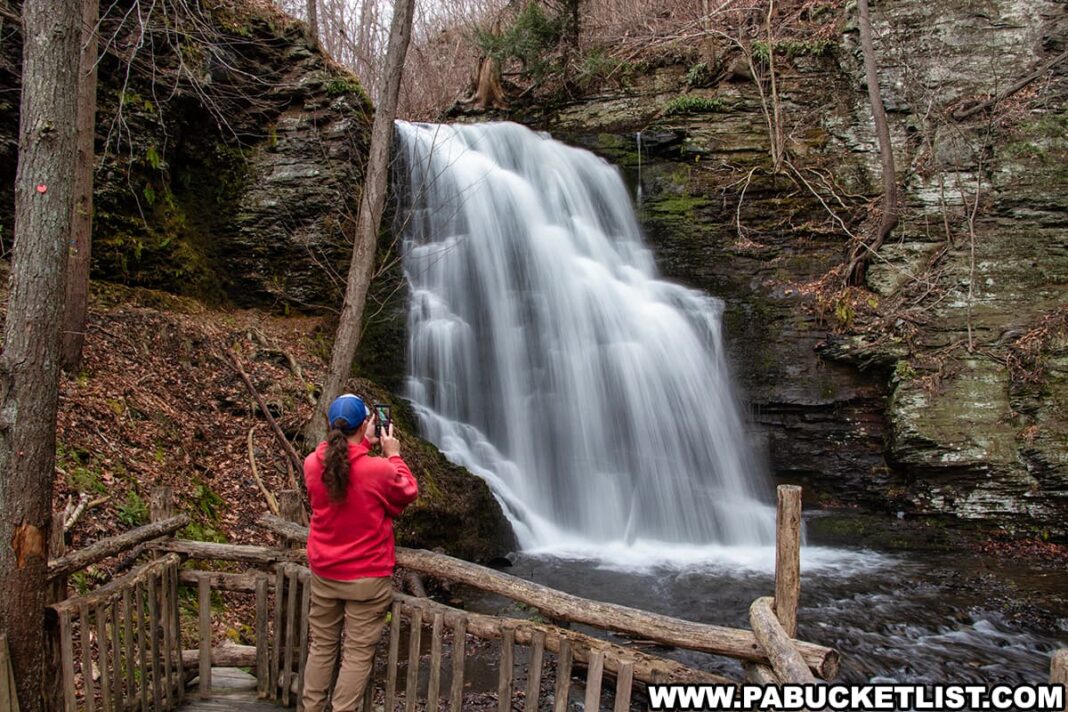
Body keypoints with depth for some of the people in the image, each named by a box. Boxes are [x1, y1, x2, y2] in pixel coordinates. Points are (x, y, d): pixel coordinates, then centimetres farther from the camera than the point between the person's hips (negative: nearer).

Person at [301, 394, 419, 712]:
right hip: (367, 577, -5)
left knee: (321, 647, 18)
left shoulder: (312, 464, -7)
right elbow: (409, 493, 0)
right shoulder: (379, 469, -21)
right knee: (357, 655, 8)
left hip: (323, 574, 5)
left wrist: (363, 444, 14)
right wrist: (394, 454, 8)